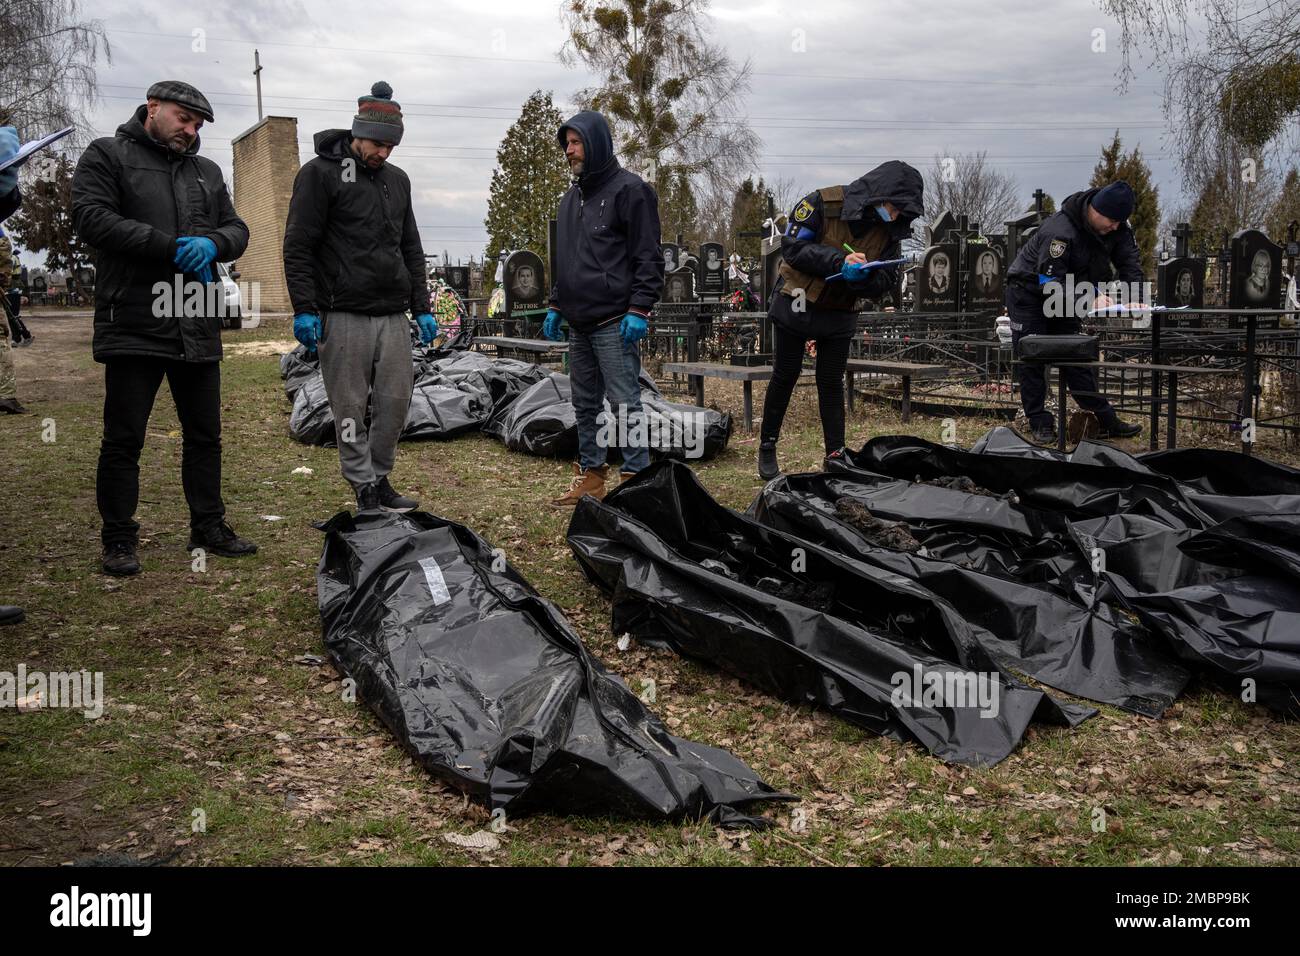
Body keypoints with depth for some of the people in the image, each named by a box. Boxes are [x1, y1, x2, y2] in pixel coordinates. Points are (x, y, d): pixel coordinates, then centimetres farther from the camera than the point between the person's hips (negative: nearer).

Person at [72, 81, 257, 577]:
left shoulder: (207, 171, 19)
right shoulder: (107, 155, 2)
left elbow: (237, 229, 15)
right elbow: (90, 218, -11)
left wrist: (213, 243, -10)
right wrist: (171, 247, -17)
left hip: (199, 328, 5)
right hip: (133, 325, -5)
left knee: (205, 434, 12)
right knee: (123, 439, 1)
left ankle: (209, 527, 24)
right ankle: (119, 540, 12)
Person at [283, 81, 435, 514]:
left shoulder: (397, 180, 17)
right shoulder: (320, 173, -2)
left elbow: (411, 250, 21)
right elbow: (298, 247, -6)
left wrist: (422, 308, 14)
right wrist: (304, 309, -12)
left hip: (393, 316, 6)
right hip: (343, 316, -6)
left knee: (396, 401, 5)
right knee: (351, 408, -2)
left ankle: (380, 478, 19)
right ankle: (365, 489, 7)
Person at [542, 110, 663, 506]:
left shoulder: (630, 189, -6)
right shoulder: (571, 198, 19)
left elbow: (648, 257, -10)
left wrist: (639, 310, -17)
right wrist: (556, 305, 19)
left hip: (615, 323, -8)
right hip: (579, 322, 8)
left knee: (624, 403, -7)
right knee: (585, 404, 12)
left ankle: (636, 478, -1)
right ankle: (590, 476, 21)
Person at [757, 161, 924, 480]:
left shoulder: (891, 230, -7)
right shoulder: (824, 203, -21)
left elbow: (887, 279, -5)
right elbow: (792, 246, -23)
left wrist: (864, 277, -28)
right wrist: (839, 260, -34)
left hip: (839, 313, 4)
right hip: (797, 305, -3)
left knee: (831, 382, 6)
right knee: (785, 376, 5)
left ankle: (836, 455, 10)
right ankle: (767, 447, 18)